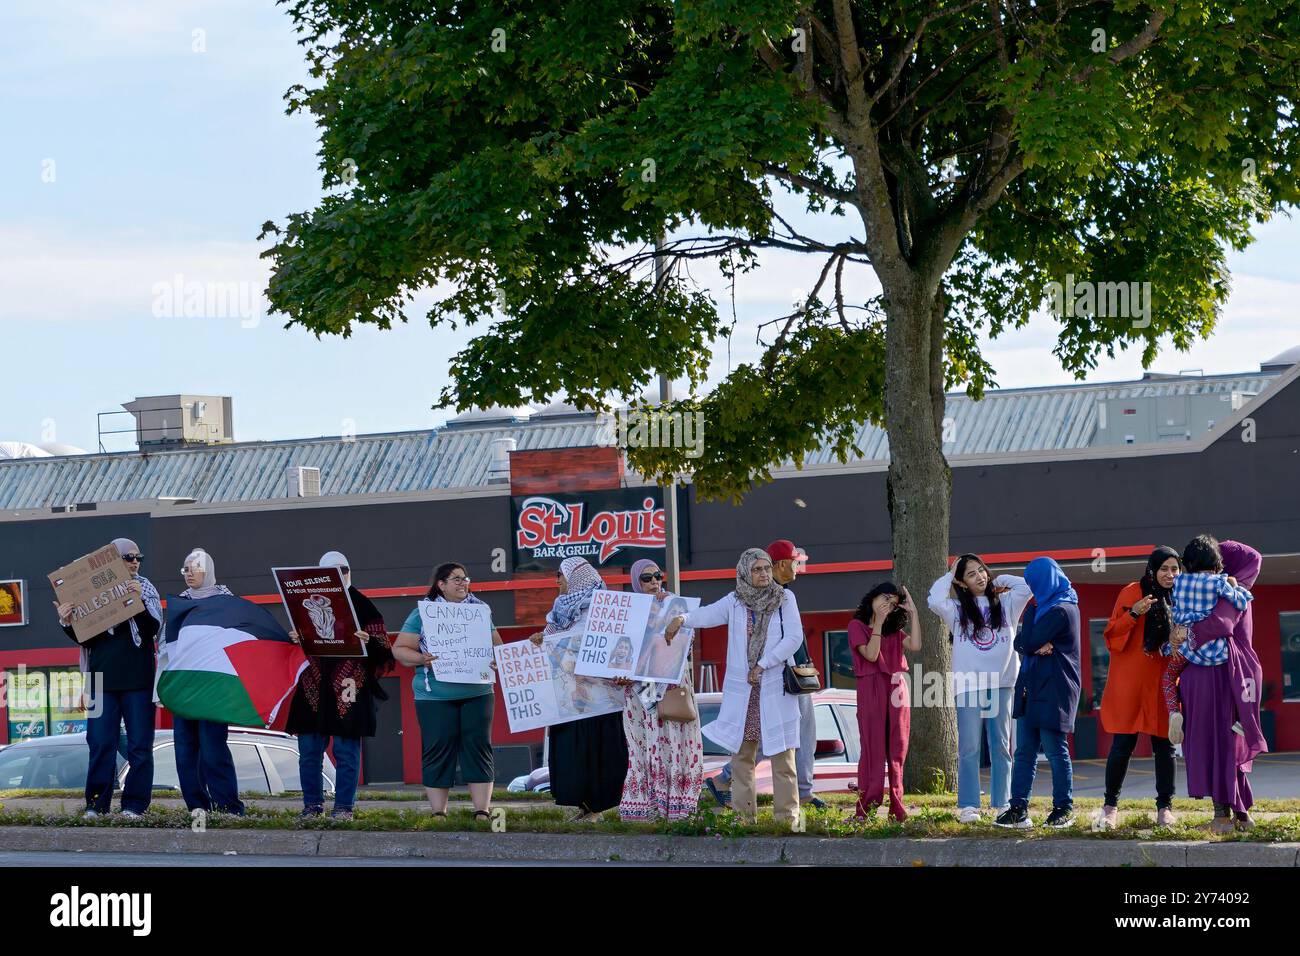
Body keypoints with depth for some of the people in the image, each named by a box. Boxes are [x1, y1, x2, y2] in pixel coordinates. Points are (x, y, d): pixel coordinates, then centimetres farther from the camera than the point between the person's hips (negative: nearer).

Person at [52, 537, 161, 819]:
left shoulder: (144, 589, 6)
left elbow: (153, 629, -6)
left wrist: (139, 601, -20)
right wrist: (67, 623, -9)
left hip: (137, 679, -1)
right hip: (103, 678, 1)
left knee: (139, 745, 0)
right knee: (100, 743, -1)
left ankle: (134, 804, 3)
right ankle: (97, 804, 3)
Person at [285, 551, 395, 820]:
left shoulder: (362, 606, 4)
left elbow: (382, 649, 2)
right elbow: (296, 638, 20)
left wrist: (367, 641, -18)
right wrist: (294, 639, -3)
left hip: (348, 688, -3)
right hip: (313, 686, 3)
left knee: (346, 752, -2)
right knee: (309, 752, 4)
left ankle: (344, 807, 3)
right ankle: (312, 805, 13)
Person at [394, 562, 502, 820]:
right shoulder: (422, 613, 4)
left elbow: (497, 645, 16)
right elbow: (400, 650, 1)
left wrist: (497, 661, -7)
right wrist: (421, 659, -18)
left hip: (477, 691, 2)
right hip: (435, 695, -2)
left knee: (478, 748, -2)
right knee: (438, 751, -4)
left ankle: (483, 812, -1)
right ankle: (438, 813, 1)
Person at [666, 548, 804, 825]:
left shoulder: (785, 598, 2)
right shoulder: (734, 602, 5)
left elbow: (794, 637, -6)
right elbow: (708, 614, -10)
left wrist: (762, 665, -11)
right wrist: (682, 619, -31)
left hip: (776, 687, -2)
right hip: (742, 689, 2)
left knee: (781, 755, -3)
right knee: (741, 753, 3)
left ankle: (786, 817, -1)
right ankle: (743, 816, 8)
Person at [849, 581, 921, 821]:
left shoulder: (893, 631, 19)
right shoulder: (857, 626, 4)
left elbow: (915, 645, 0)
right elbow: (870, 654, -10)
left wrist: (913, 612, 2)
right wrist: (878, 623, -10)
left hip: (896, 691, 5)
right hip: (871, 690, -5)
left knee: (896, 751, 2)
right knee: (873, 749, -10)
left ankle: (896, 807, 3)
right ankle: (866, 808, -11)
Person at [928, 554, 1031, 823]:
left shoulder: (1004, 604, 13)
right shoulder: (957, 609, 6)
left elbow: (1026, 586, 2)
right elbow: (934, 600, -11)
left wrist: (997, 581, 11)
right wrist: (949, 575, 3)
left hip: (1001, 684, 2)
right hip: (968, 686, -2)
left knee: (1001, 747, 6)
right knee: (969, 748, -4)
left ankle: (1002, 804, 9)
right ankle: (968, 806, -4)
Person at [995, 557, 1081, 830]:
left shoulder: (1060, 611, -13)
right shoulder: (1046, 607, 16)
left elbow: (1028, 643, -15)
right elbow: (1020, 643, 11)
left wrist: (1031, 609, -3)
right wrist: (1037, 647, -9)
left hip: (1052, 692, -9)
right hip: (1032, 689, 9)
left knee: (1055, 751, -1)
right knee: (1024, 751, 5)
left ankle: (1064, 808, 7)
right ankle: (1018, 809, 4)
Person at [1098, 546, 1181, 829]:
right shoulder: (1133, 592, -2)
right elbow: (1112, 634, -5)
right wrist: (1133, 614, -21)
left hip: (1163, 682, 4)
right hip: (1130, 681, -4)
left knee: (1164, 746, 3)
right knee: (1122, 744, -2)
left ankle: (1165, 807, 9)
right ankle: (1110, 806, 8)